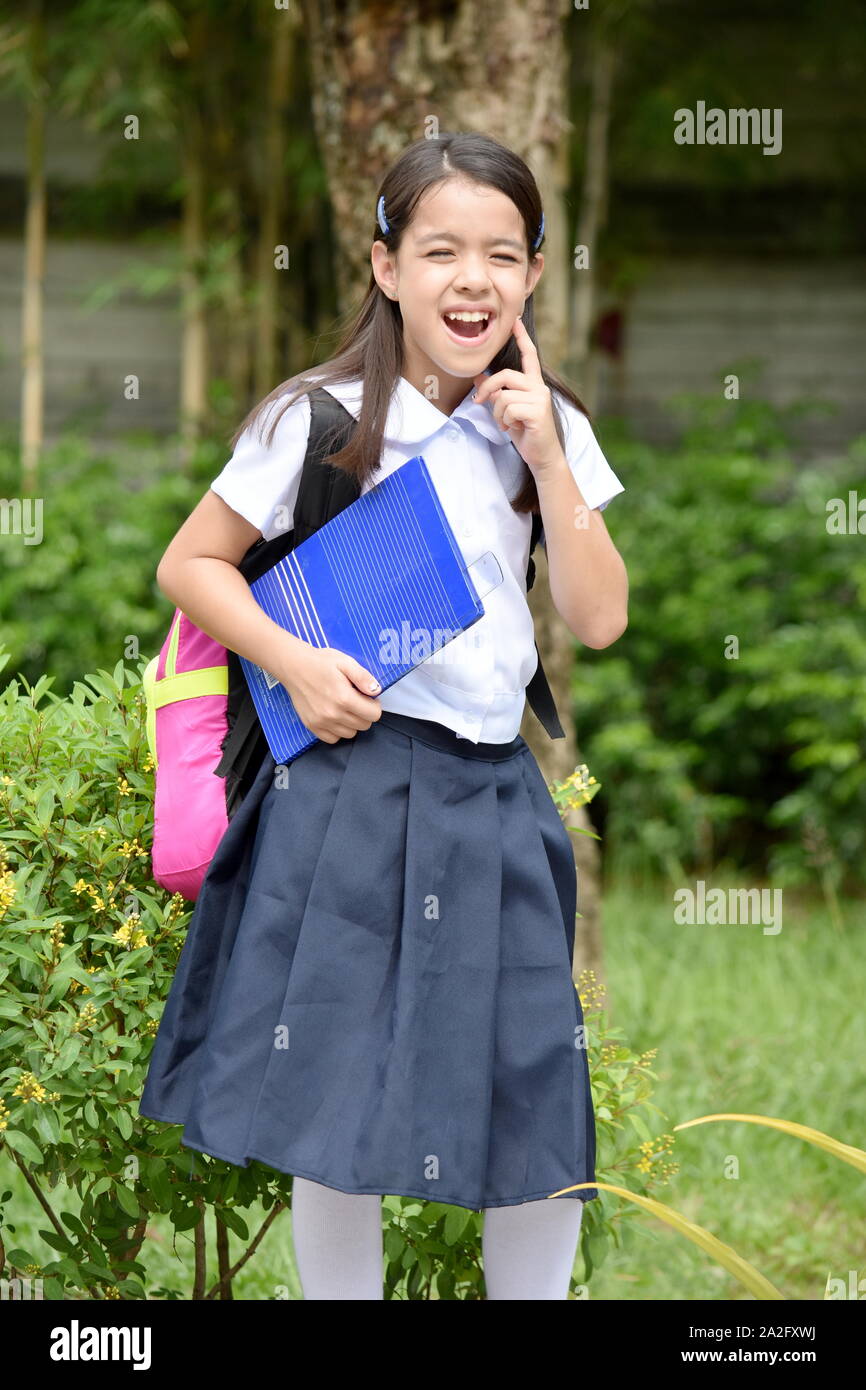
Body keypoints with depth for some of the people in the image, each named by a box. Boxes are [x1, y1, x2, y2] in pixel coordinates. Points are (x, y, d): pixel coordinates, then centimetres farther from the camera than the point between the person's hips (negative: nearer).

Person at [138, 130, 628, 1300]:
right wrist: (294, 662, -13)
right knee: (337, 1105, 2)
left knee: (541, 1113, 5)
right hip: (349, 777, -3)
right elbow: (189, 565, 2)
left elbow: (600, 619, 1)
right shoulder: (317, 422, -4)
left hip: (496, 788, 3)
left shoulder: (549, 428, 7)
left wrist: (546, 457, -7)